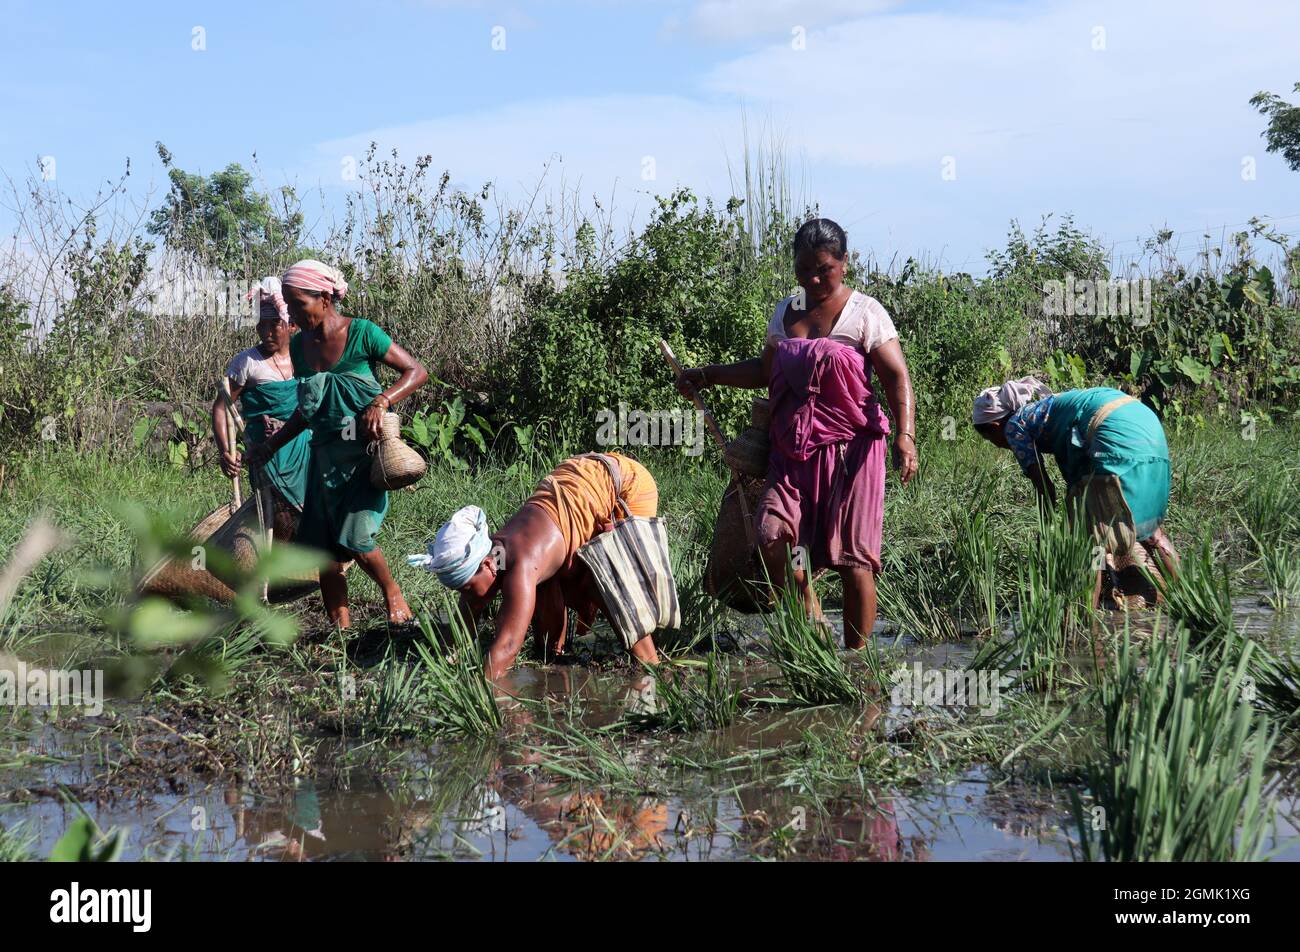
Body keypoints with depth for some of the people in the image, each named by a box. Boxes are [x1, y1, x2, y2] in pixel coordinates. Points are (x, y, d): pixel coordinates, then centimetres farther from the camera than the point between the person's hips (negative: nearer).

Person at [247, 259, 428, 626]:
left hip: (363, 455, -6)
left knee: (355, 540, -15)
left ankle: (392, 593, 12)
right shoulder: (299, 345, 7)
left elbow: (416, 371, -8)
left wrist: (381, 402, -23)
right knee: (323, 549, 3)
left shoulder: (361, 334, -11)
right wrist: (271, 445, 17)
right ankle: (340, 627, 14)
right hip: (324, 456, 6)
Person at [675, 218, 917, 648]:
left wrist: (905, 436, -23)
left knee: (852, 556, -5)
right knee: (772, 538, -14)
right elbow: (765, 371, 29)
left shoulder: (865, 314, -1)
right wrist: (706, 376, 21)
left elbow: (897, 378, -9)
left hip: (848, 448, -5)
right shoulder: (786, 312, 16)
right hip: (793, 450, 5)